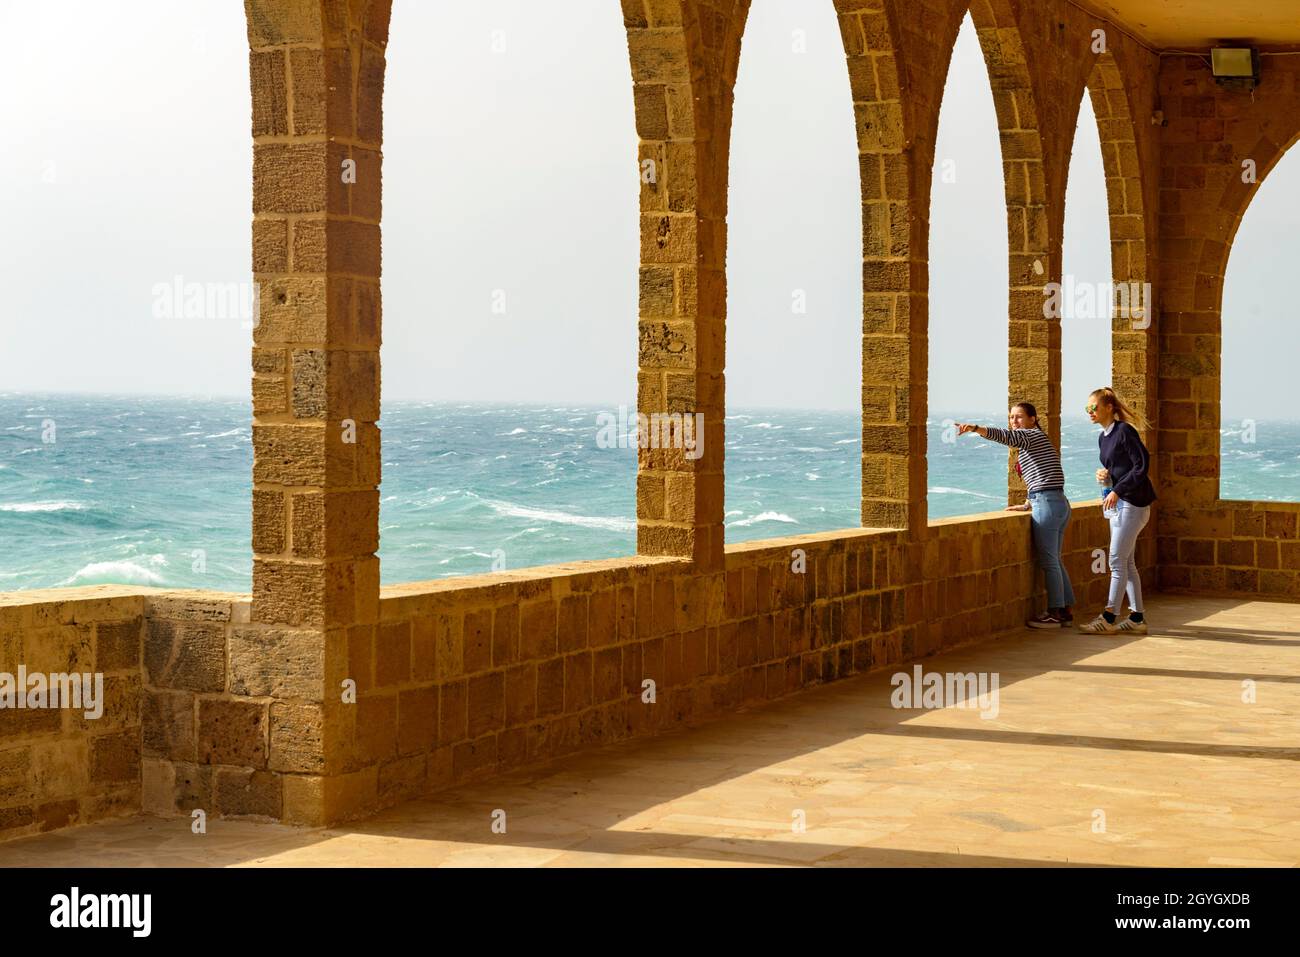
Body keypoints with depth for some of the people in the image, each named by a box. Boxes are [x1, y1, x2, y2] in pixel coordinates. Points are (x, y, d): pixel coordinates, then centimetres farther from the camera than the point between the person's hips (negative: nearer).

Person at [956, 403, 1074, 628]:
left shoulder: (1032, 435, -5)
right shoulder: (1036, 441, 23)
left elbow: (1005, 435, -24)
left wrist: (975, 428, -37)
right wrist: (1028, 505, 18)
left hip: (1046, 504, -10)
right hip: (1059, 503, 10)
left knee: (1049, 562, -4)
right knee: (1054, 561, 14)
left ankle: (1055, 614, -1)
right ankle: (1066, 611, 17)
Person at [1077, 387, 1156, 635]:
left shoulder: (1124, 431, -13)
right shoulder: (1103, 438, 14)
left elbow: (1142, 465, -18)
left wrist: (1117, 490, -20)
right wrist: (1104, 477, 1)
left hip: (1132, 503, -9)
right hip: (1117, 503, 9)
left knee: (1117, 561, -7)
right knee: (1127, 563, 10)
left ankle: (1109, 617, -4)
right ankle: (1136, 618, 14)